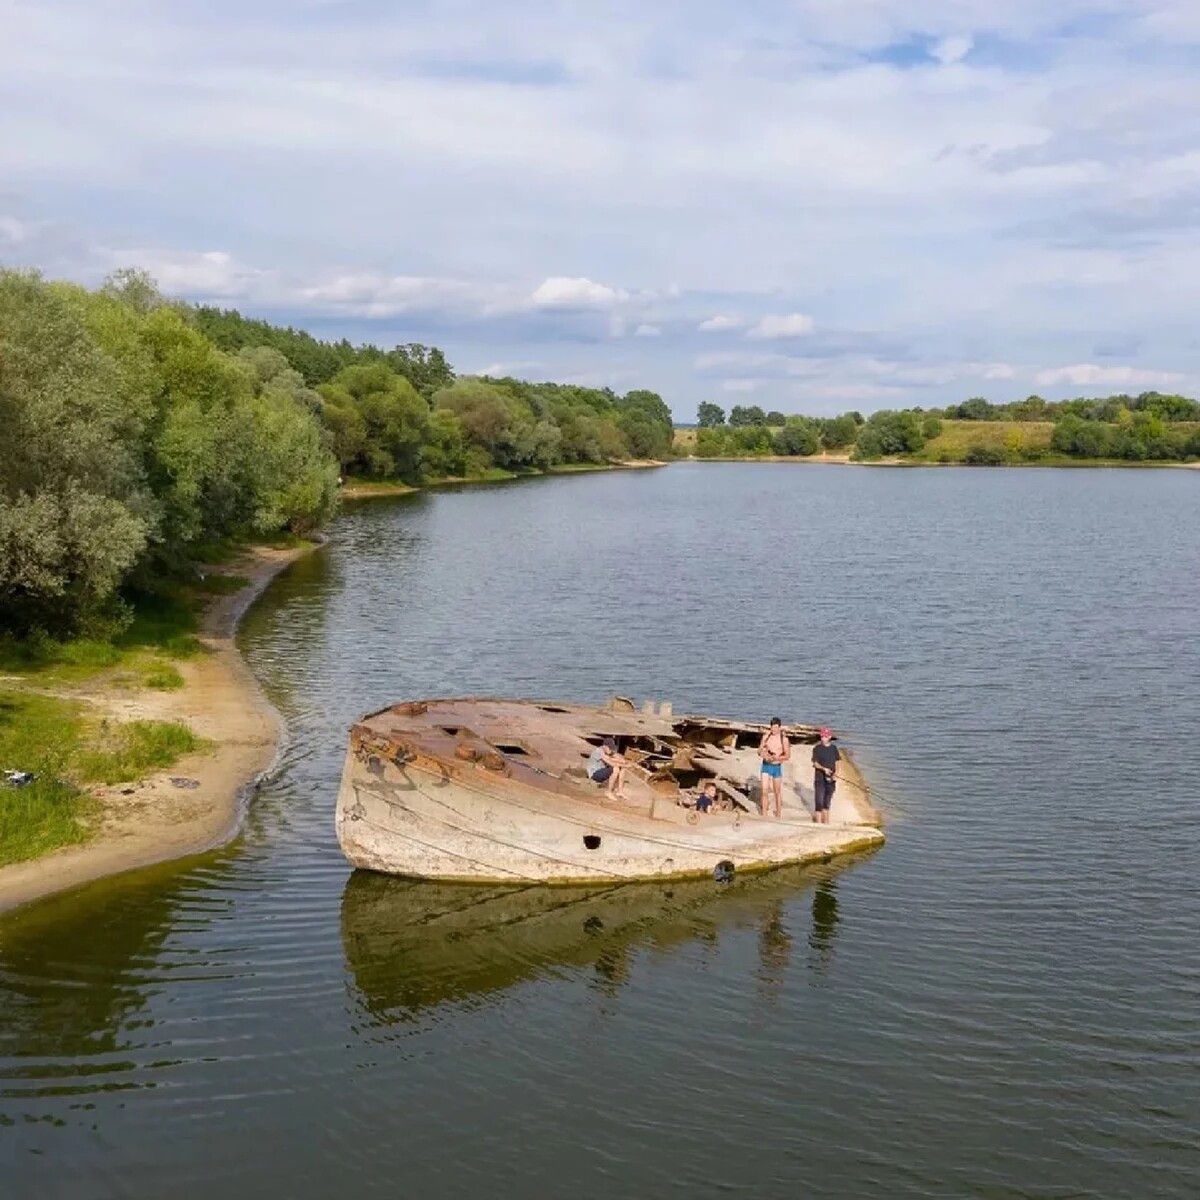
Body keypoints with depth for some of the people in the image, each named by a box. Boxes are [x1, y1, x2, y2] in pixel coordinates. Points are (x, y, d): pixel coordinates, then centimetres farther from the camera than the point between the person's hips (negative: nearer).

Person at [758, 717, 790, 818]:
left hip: (777, 767, -1)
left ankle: (778, 815, 24)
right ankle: (764, 815, -4)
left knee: (777, 792, 10)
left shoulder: (784, 739, -6)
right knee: (765, 791, -8)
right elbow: (759, 750, 8)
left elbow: (788, 755, -7)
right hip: (766, 765, 1)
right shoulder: (766, 736, 2)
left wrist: (776, 758, -23)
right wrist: (763, 754, -15)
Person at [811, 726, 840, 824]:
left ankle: (826, 823, 23)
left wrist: (835, 774, -7)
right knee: (819, 802, -6)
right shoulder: (817, 748, -5)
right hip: (820, 778, -4)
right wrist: (824, 769, -25)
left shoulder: (834, 748, 7)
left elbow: (837, 762, 10)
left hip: (831, 779, 4)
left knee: (827, 802, 14)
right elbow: (815, 763, -8)